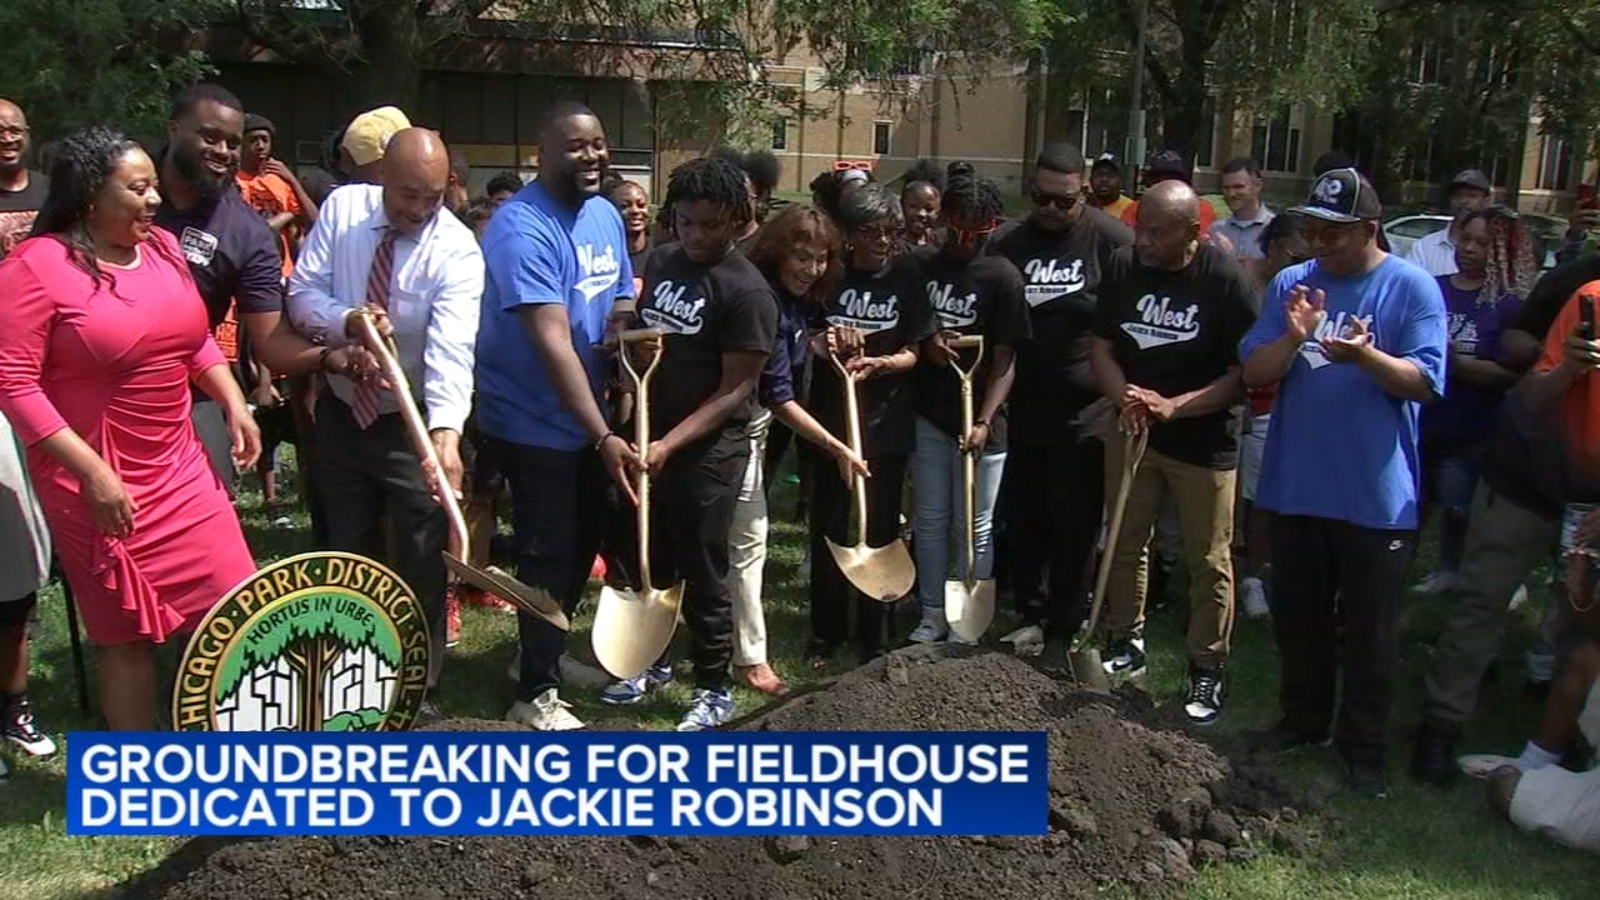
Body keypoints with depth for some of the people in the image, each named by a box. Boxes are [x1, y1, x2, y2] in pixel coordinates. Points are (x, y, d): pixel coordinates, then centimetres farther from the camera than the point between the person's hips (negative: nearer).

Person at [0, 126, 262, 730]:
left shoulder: (163, 247, 6)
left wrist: (234, 404, 5)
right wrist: (92, 473, -22)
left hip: (180, 467, 6)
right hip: (99, 480, -6)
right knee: (127, 633, 6)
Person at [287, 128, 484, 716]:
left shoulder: (457, 250, -21)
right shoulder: (341, 208, -8)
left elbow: (451, 348, -33)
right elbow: (303, 293, -6)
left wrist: (446, 432, -47)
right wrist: (347, 321, -28)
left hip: (414, 420, -4)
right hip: (342, 410, 4)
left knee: (422, 560, 0)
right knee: (349, 552, 16)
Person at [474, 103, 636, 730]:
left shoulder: (606, 215, 6)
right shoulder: (523, 227, -22)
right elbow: (553, 343, -28)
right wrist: (603, 437, -32)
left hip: (585, 419, 8)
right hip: (534, 424, -8)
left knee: (583, 544, 19)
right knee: (549, 555, 0)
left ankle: (545, 654, 39)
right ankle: (536, 692, 16)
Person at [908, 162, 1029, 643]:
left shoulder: (1002, 277, -9)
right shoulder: (923, 267, 3)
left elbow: (1005, 360, -11)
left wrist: (984, 423, -21)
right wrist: (927, 343, -9)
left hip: (978, 420, -4)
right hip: (929, 414, 4)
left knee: (974, 526, 7)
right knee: (930, 519, 13)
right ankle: (933, 616, 26)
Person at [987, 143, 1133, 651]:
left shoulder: (1112, 241, -7)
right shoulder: (1007, 244, 4)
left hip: (1085, 414, -4)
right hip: (1023, 410, 4)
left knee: (1074, 526, 6)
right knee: (1023, 519, 12)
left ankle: (1066, 626, 20)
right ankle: (1031, 615, 27)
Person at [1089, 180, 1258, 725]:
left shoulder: (1226, 281, -15)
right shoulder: (1123, 268, -2)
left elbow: (1246, 373, -15)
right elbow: (1101, 347, 4)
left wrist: (1174, 406, -23)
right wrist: (1123, 396, -15)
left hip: (1203, 443, -4)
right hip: (1132, 431, 4)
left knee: (1209, 561, 4)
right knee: (1125, 544, 15)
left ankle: (1208, 670, 17)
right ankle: (1125, 644, 32)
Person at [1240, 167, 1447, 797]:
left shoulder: (1412, 289, -6)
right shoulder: (1292, 284, 4)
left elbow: (1424, 383, -13)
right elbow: (1255, 373, -1)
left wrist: (1364, 354, -30)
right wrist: (1295, 336, -20)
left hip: (1377, 496, -3)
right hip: (1294, 485, 4)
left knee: (1370, 630, 7)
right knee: (1297, 616, 17)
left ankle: (1364, 747, 21)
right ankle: (1303, 719, 35)